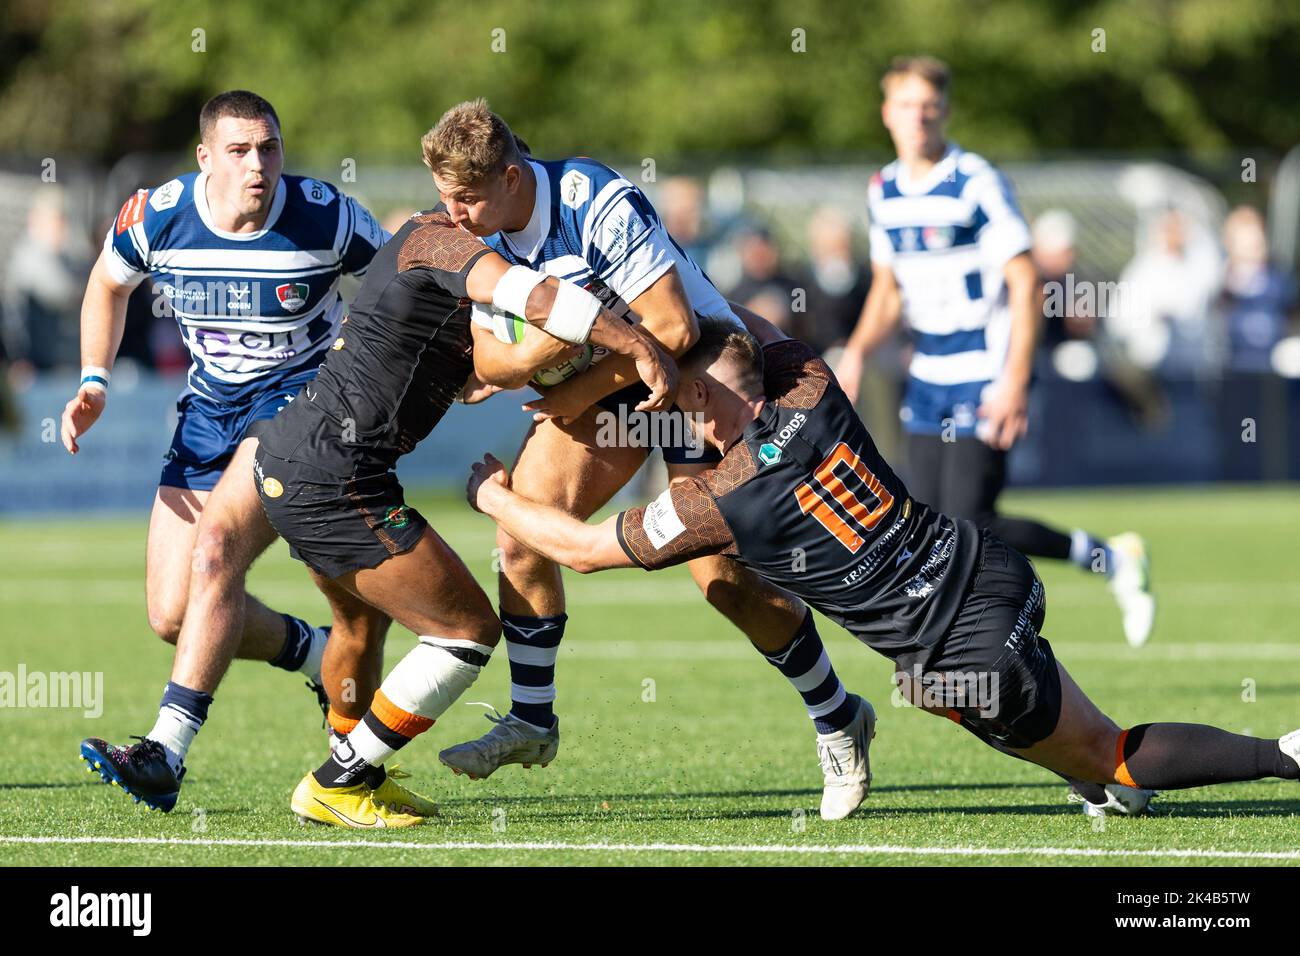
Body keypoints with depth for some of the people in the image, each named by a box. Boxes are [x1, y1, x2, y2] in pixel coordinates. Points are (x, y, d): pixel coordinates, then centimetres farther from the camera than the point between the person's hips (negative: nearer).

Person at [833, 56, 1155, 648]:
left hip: (984, 381, -7)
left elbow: (1025, 283, -15)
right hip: (929, 378, 7)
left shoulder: (976, 184, -13)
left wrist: (1014, 382, -21)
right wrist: (858, 351, 1)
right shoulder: (884, 192, 8)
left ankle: (1110, 560, 2)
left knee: (968, 526, -14)